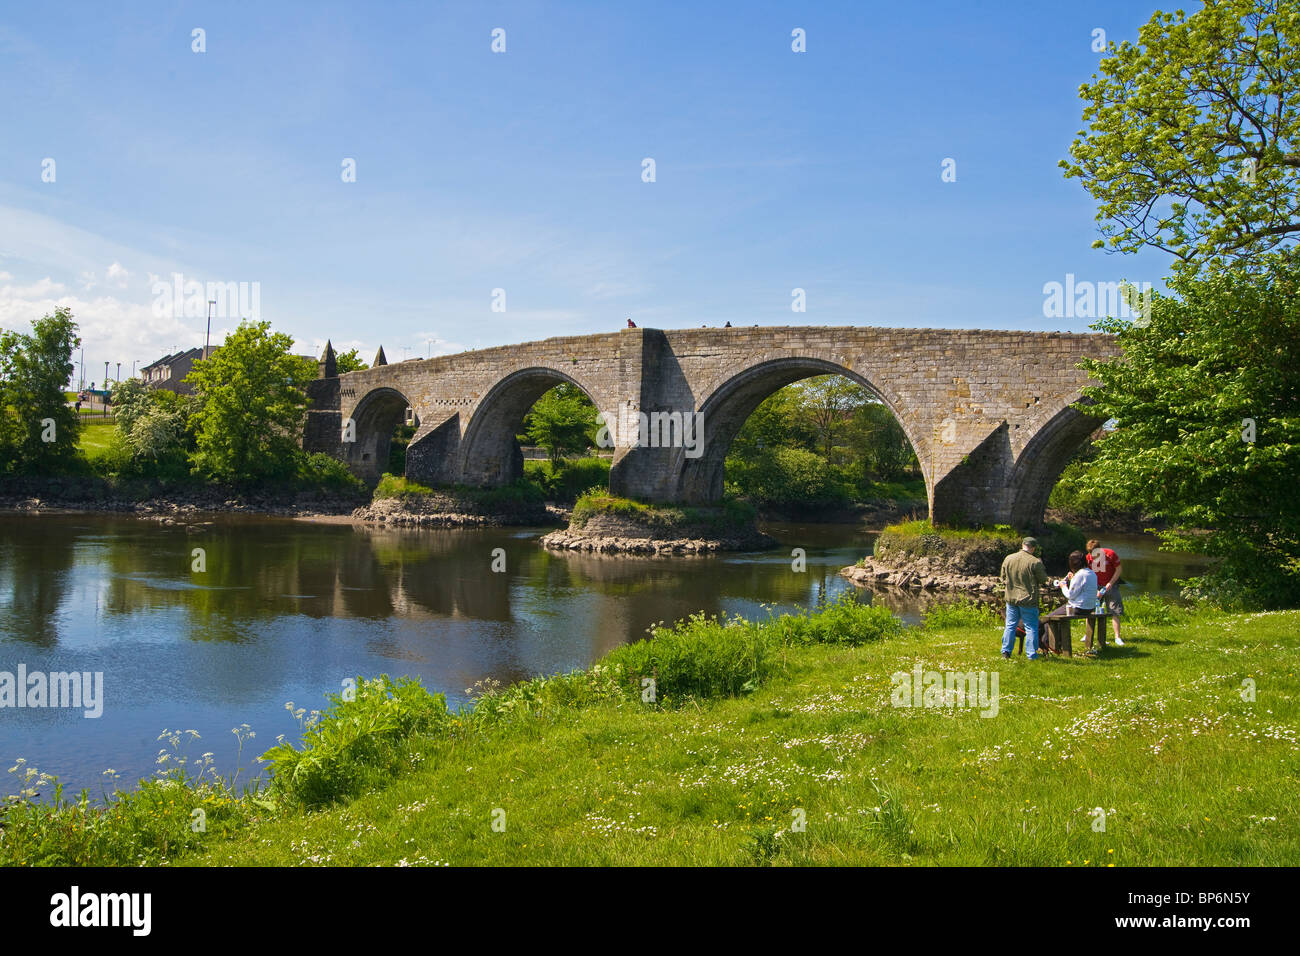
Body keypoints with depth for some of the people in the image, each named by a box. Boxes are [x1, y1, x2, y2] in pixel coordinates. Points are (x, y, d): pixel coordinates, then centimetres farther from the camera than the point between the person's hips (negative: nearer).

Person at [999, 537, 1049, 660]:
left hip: (1011, 598, 4)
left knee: (1010, 625, 15)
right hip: (1028, 599, -4)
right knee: (1031, 627, 7)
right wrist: (1041, 566, 8)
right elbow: (1043, 580, -5)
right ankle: (1031, 654, 8)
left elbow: (1002, 577, 10)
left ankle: (1006, 650, 16)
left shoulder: (1008, 559, -1)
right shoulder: (1035, 562, -15)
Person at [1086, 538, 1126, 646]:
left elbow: (1118, 569, -7)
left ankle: (1117, 637, 0)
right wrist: (1096, 590, -12)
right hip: (1096, 586, 2)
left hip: (1110, 585, -2)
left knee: (1115, 612, -5)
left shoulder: (1110, 554, -17)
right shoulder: (1088, 558, -11)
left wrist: (1110, 583, -15)